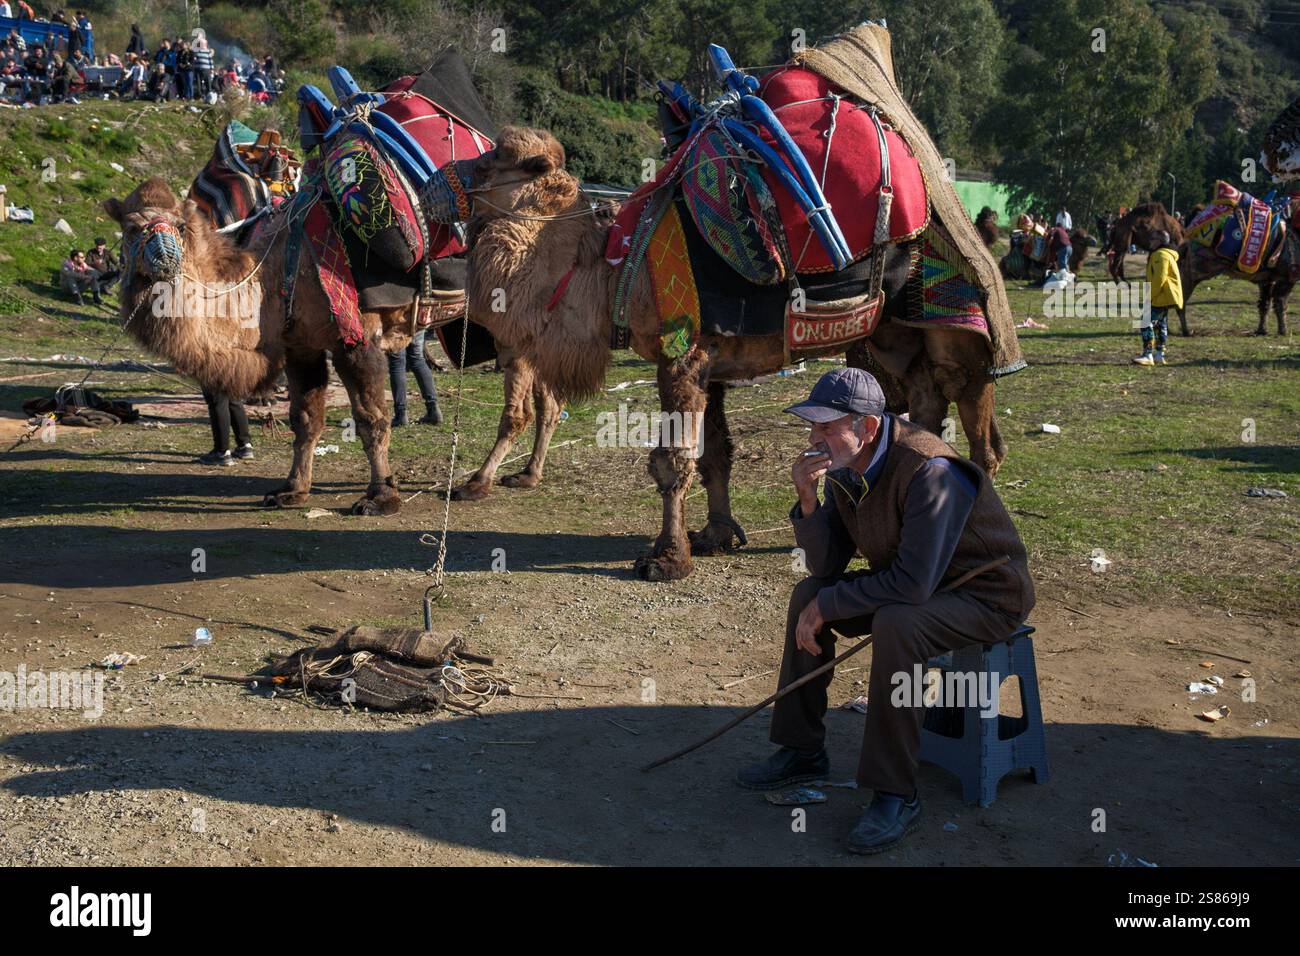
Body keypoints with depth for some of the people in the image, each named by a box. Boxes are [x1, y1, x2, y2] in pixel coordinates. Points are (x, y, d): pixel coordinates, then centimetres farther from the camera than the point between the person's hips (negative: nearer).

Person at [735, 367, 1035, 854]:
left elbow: (913, 584, -35)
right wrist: (807, 499, -20)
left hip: (987, 594, -8)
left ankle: (896, 795, -22)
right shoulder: (843, 468, -5)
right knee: (807, 595, -2)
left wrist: (828, 606, -25)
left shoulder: (928, 470, -31)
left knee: (895, 624, -35)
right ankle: (803, 752, 9)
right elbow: (827, 567, -4)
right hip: (912, 581, 9)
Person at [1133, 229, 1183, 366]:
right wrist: (1151, 295, 20)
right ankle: (1159, 355, 21)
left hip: (1162, 298, -12)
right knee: (1160, 324, 15)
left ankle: (1148, 355, -19)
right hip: (1163, 298, 12)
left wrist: (1149, 296, -19)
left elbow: (1159, 278, -23)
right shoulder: (1157, 255, 20)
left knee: (1147, 323, -15)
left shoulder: (1161, 255, -15)